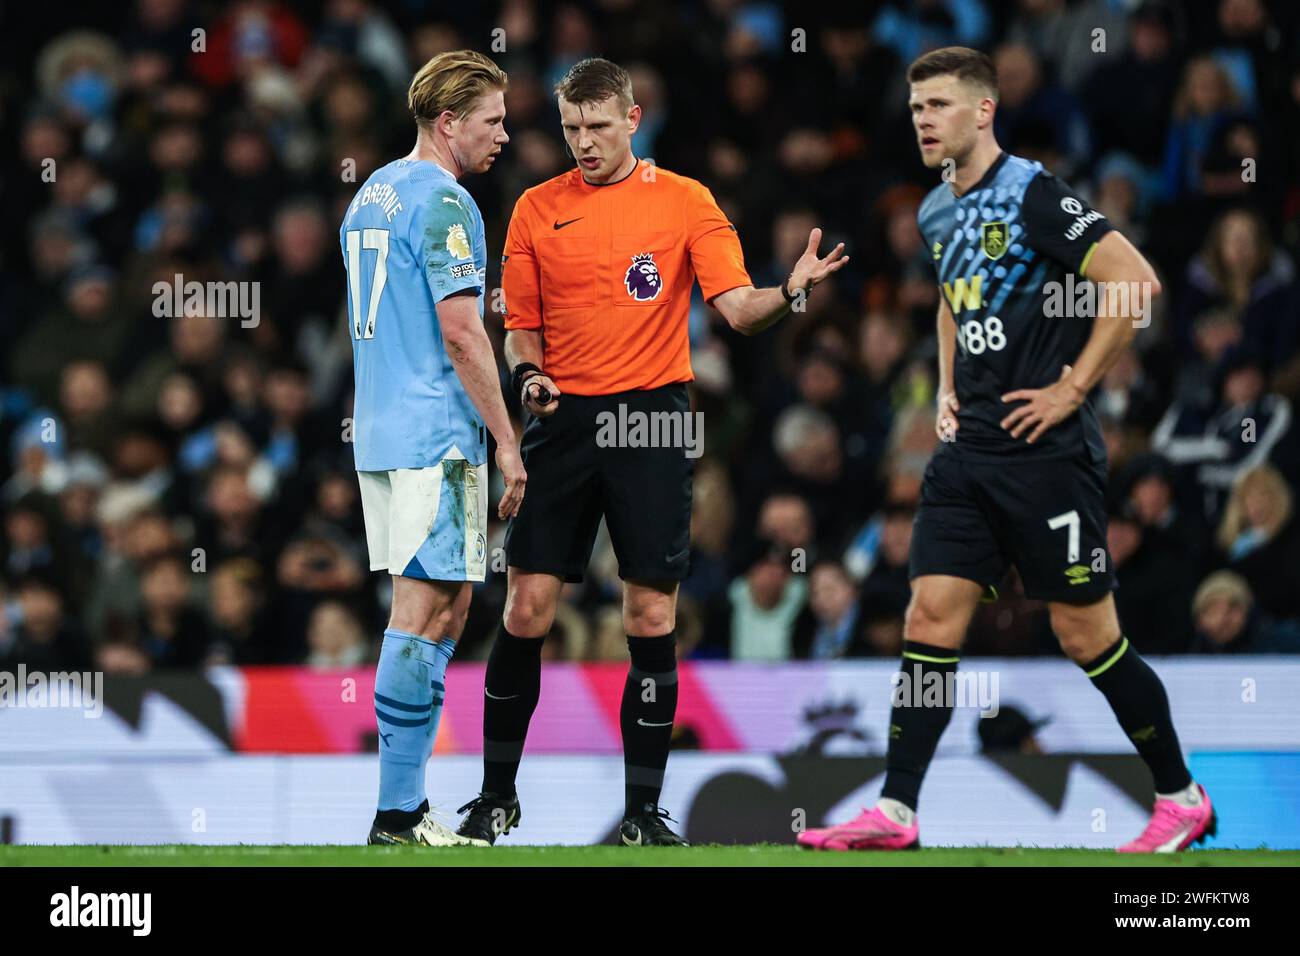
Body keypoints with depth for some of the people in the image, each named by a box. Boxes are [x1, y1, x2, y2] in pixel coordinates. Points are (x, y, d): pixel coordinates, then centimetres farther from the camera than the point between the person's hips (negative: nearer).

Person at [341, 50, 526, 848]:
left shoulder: (373, 193, 17)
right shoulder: (443, 202, -13)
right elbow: (460, 332, -18)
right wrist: (507, 442, -13)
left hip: (379, 431, 9)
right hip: (437, 436, -9)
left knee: (439, 609, 13)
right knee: (428, 612, -8)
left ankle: (407, 802, 12)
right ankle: (399, 815, -9)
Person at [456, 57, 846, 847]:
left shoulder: (684, 202, 2)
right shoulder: (537, 210, 8)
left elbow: (737, 307, -6)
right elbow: (521, 323, 14)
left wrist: (790, 294, -26)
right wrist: (528, 373, -7)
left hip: (653, 424, -2)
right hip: (565, 420, 2)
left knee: (653, 617, -2)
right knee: (527, 608, -1)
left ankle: (644, 810, 5)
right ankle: (497, 795, 13)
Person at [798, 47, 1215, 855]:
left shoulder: (1032, 195, -13)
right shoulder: (937, 214, 12)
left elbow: (1136, 281, -19)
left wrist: (1073, 387, -16)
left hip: (1046, 451, -7)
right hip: (969, 449, 7)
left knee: (1088, 636, -1)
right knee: (932, 618, -1)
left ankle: (1182, 798, 12)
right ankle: (895, 812, -1)